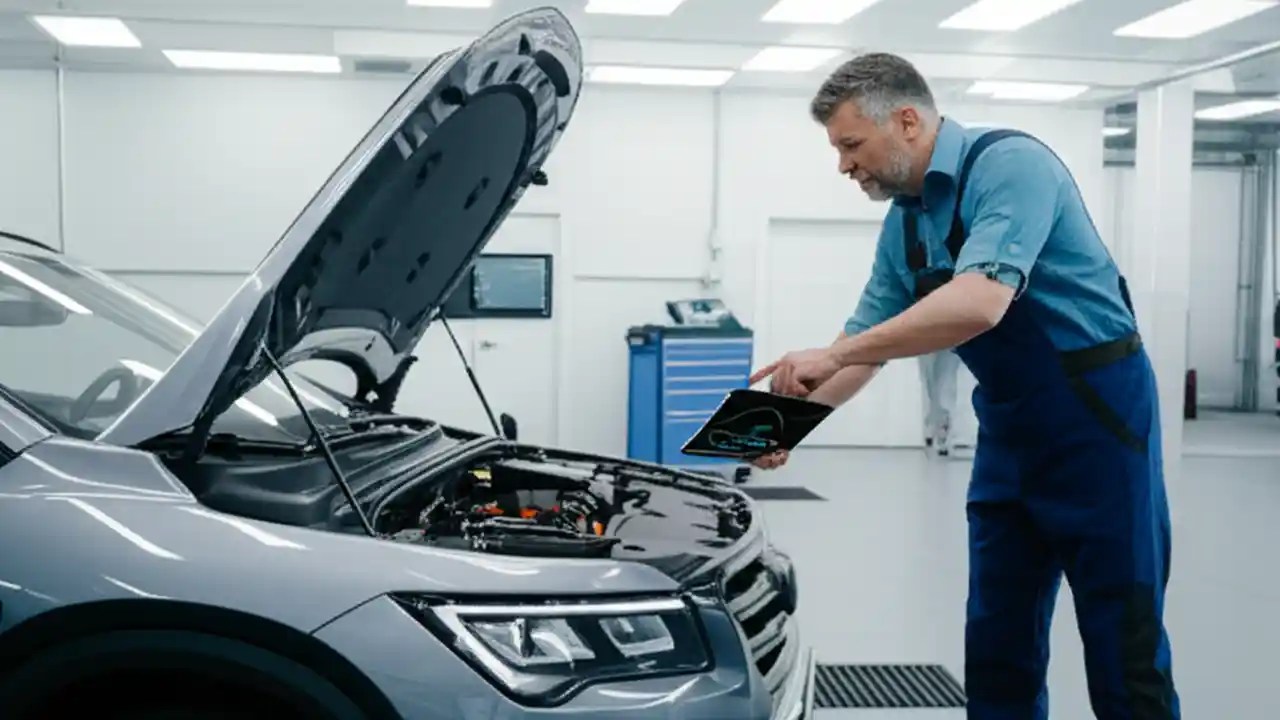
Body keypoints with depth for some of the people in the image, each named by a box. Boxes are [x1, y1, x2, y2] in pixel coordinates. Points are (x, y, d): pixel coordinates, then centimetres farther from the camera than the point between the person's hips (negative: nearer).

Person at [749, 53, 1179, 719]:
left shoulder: (1009, 164, -18)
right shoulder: (903, 222, 8)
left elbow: (979, 304, -32)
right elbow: (868, 339, 14)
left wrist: (830, 357, -29)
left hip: (1095, 417, -8)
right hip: (1008, 428, 8)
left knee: (1124, 649, 1)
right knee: (996, 645, 10)